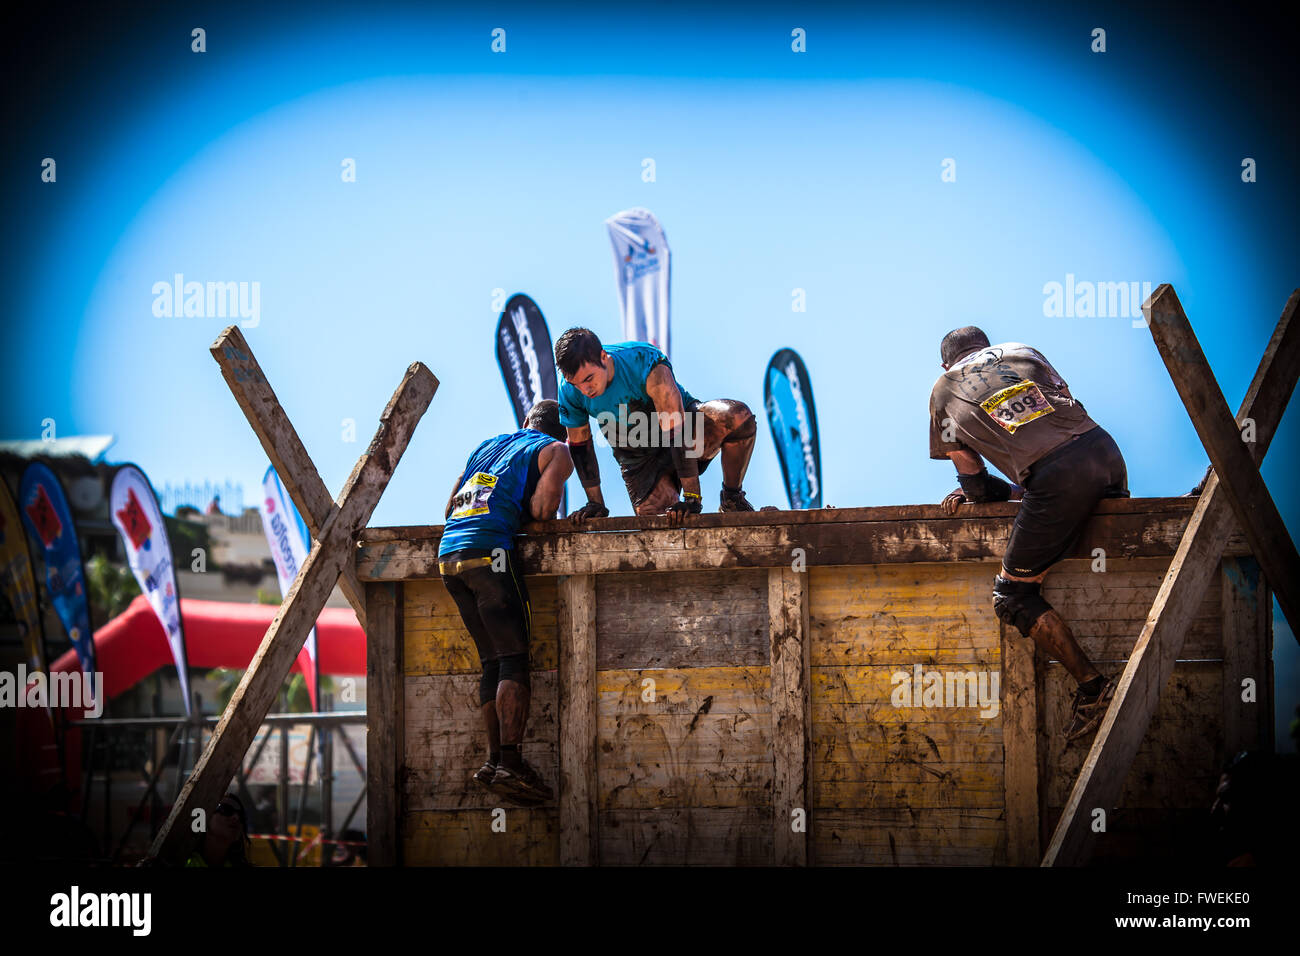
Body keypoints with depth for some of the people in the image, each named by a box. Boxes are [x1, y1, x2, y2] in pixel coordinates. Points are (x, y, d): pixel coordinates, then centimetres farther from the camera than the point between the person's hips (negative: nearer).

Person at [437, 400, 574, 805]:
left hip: (447, 555, 7)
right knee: (515, 659, -7)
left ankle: (494, 759, 4)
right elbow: (543, 506, -5)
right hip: (489, 550, -7)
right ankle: (510, 764, -16)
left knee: (493, 661, 10)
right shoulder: (555, 452, 12)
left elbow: (450, 507, 28)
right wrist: (530, 513, 16)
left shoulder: (488, 445, 30)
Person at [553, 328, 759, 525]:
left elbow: (676, 430, -36)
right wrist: (596, 503, -4)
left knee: (737, 416, -33)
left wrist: (692, 498, -38)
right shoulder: (570, 393, -21)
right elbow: (579, 447, -4)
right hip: (639, 457, 2)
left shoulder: (645, 362, -35)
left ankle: (732, 499, -12)